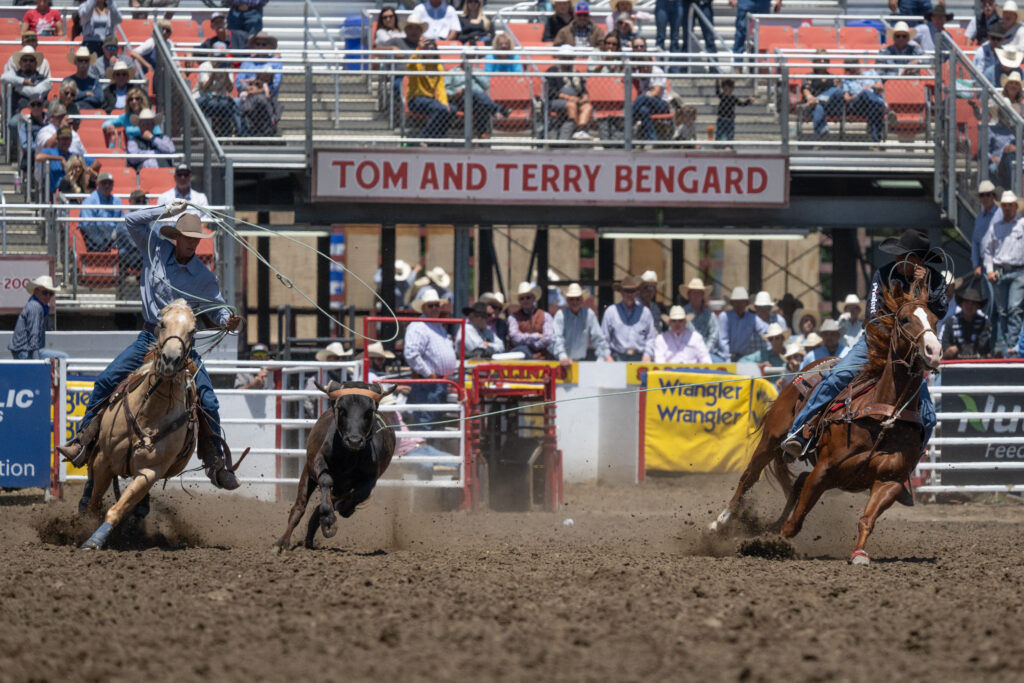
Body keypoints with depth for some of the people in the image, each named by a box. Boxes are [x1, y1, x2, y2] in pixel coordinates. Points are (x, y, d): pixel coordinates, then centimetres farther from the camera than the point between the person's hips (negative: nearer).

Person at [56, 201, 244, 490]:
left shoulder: (205, 277, -3)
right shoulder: (157, 249, -1)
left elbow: (217, 307, 8)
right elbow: (132, 221, -5)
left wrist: (227, 320, -15)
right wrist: (167, 211, -12)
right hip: (149, 338, 1)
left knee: (208, 402, -11)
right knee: (105, 381, -10)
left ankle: (216, 464, 1)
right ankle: (82, 443, -3)